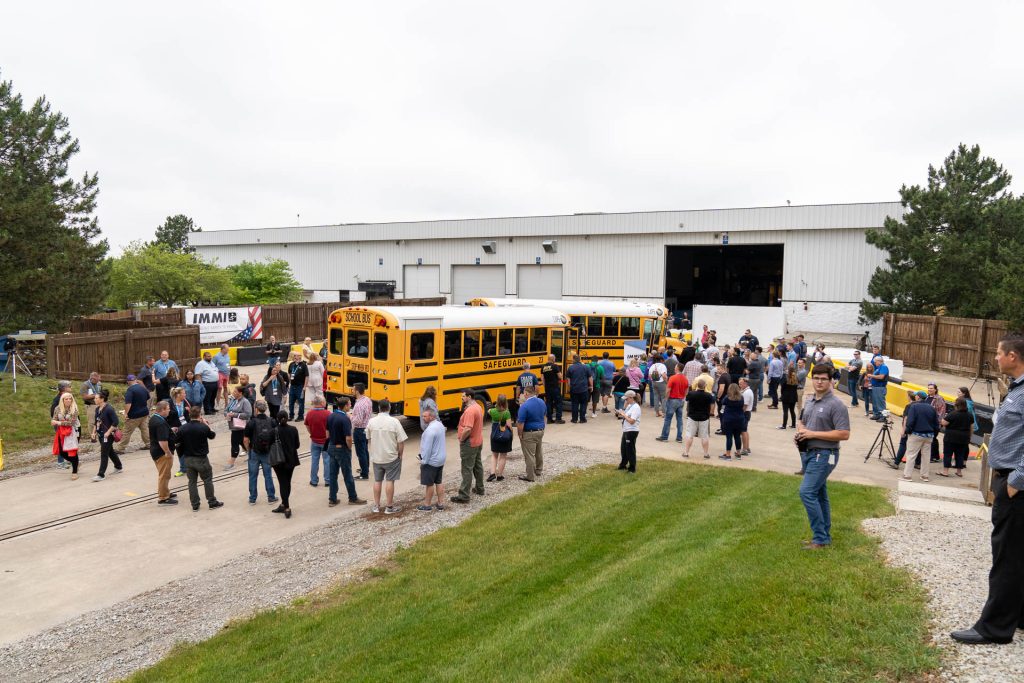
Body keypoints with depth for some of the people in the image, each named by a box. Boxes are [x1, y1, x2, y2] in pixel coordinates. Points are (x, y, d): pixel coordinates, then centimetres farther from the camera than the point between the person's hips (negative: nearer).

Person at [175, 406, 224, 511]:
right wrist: (206, 423, 9)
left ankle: (195, 504, 15)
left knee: (192, 481, 11)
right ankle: (212, 502, 14)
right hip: (201, 459, -3)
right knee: (208, 480, 9)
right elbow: (212, 435, 2)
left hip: (188, 459, 3)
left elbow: (175, 442, -1)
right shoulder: (204, 427, -16)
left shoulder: (183, 429, -7)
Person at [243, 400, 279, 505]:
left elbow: (245, 440, -12)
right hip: (267, 453, 2)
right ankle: (271, 497, 18)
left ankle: (252, 498, 18)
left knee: (253, 476, 10)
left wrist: (248, 450, 5)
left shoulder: (252, 422, -14)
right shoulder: (272, 422, -8)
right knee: (268, 475, 12)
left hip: (254, 453, -2)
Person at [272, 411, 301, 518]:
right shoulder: (293, 430, -5)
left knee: (283, 483, -1)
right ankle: (284, 504, 24)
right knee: (287, 482, 15)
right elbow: (297, 445, 1)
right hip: (291, 460, 3)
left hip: (279, 460, -3)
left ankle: (287, 508, -8)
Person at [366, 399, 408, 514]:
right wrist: (400, 455, 0)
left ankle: (376, 505, 22)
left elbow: (368, 439, 8)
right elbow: (401, 441, -14)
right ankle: (389, 507, 10)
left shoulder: (372, 421, -4)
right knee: (389, 481, 5)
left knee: (377, 481, 14)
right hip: (391, 457, -3)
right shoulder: (394, 421, -14)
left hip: (376, 457, 3)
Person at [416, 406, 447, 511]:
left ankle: (426, 505, 16)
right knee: (439, 482, 15)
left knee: (429, 484, 4)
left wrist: (423, 461, -13)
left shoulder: (430, 429, -25)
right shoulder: (440, 425, 4)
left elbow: (427, 447, -24)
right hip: (441, 459, 9)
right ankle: (440, 504, 21)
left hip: (431, 461, -9)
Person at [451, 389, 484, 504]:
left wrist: (461, 439, -17)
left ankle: (464, 496, -2)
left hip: (469, 443, -10)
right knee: (477, 465, 21)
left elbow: (468, 429, -31)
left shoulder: (469, 410, -24)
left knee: (467, 469, -6)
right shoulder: (478, 407, 8)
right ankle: (480, 489, 33)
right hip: (478, 441, 10)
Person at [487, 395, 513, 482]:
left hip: (494, 436, 3)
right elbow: (509, 425, -17)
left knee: (494, 455, 17)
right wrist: (511, 433, -1)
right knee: (503, 456, 9)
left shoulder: (493, 411, -7)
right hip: (505, 436, -3)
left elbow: (488, 411, 17)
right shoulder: (507, 413, -17)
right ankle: (500, 476, 13)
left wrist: (495, 407, 22)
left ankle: (492, 473, 5)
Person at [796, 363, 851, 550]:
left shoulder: (836, 405, -14)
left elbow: (844, 434, -20)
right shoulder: (809, 401, 11)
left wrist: (813, 434, -20)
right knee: (819, 494, 14)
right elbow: (802, 422, 25)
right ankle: (825, 536, 24)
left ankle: (820, 538, -6)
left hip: (824, 455, -8)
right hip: (808, 453, 8)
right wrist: (800, 432, 2)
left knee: (807, 492, -15)